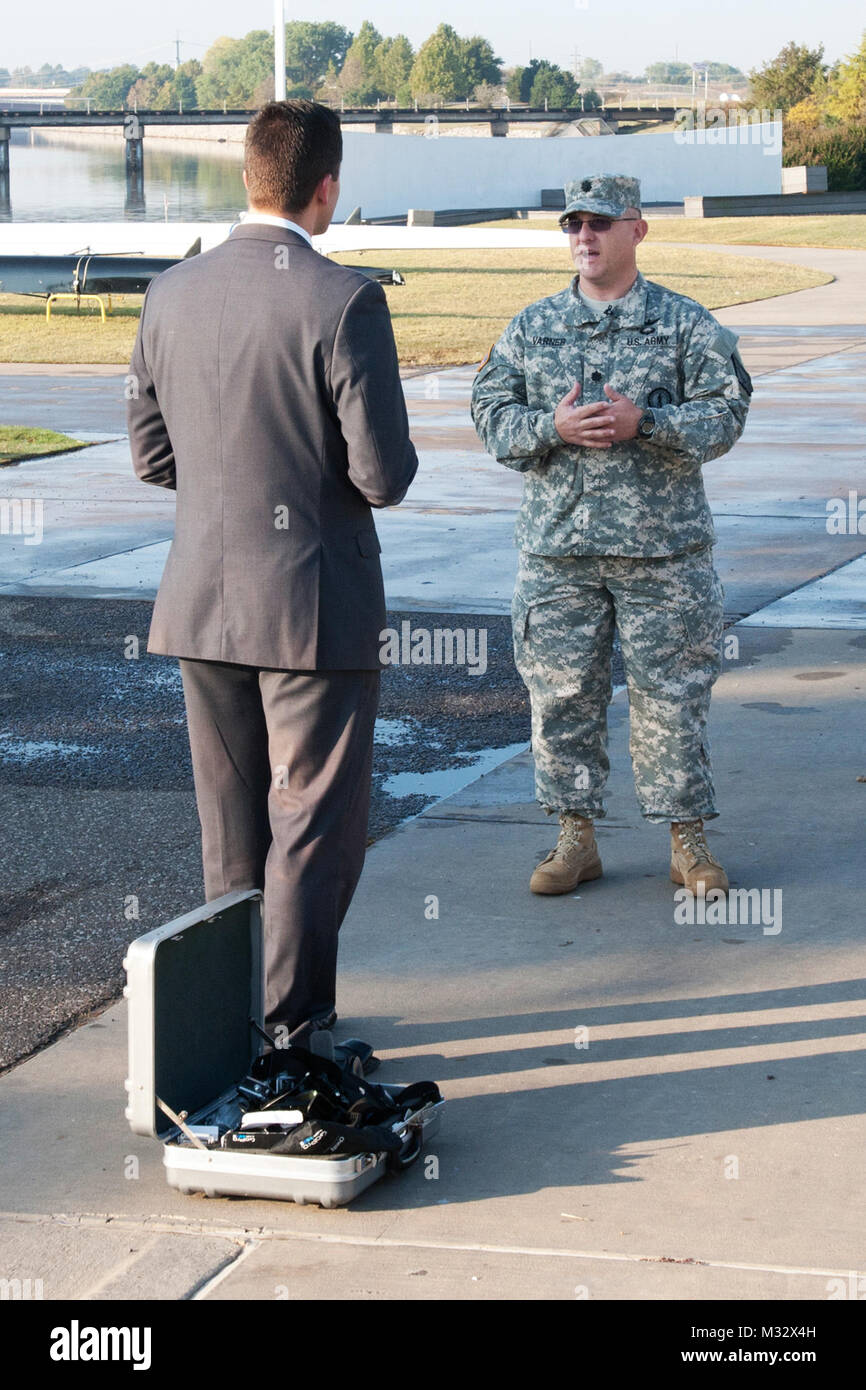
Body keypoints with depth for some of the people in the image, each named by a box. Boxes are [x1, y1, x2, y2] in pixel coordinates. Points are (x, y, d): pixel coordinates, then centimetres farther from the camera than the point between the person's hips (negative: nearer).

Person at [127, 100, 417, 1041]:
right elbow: (383, 474, -17)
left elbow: (151, 454, 7)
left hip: (204, 602, 6)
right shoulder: (342, 302, -17)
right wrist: (388, 462, 6)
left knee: (230, 831, 17)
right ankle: (296, 1026, 12)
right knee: (314, 826, 7)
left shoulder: (172, 293, 0)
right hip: (316, 603, -5)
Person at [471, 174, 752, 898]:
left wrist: (644, 421, -19)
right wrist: (553, 426, -12)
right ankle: (577, 837, 17)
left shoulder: (684, 323, 1)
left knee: (671, 695, 2)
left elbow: (726, 415, -4)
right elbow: (491, 412, 6)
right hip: (558, 546, 2)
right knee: (562, 694, 5)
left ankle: (688, 839, 13)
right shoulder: (533, 327, 9)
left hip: (663, 546, -2)